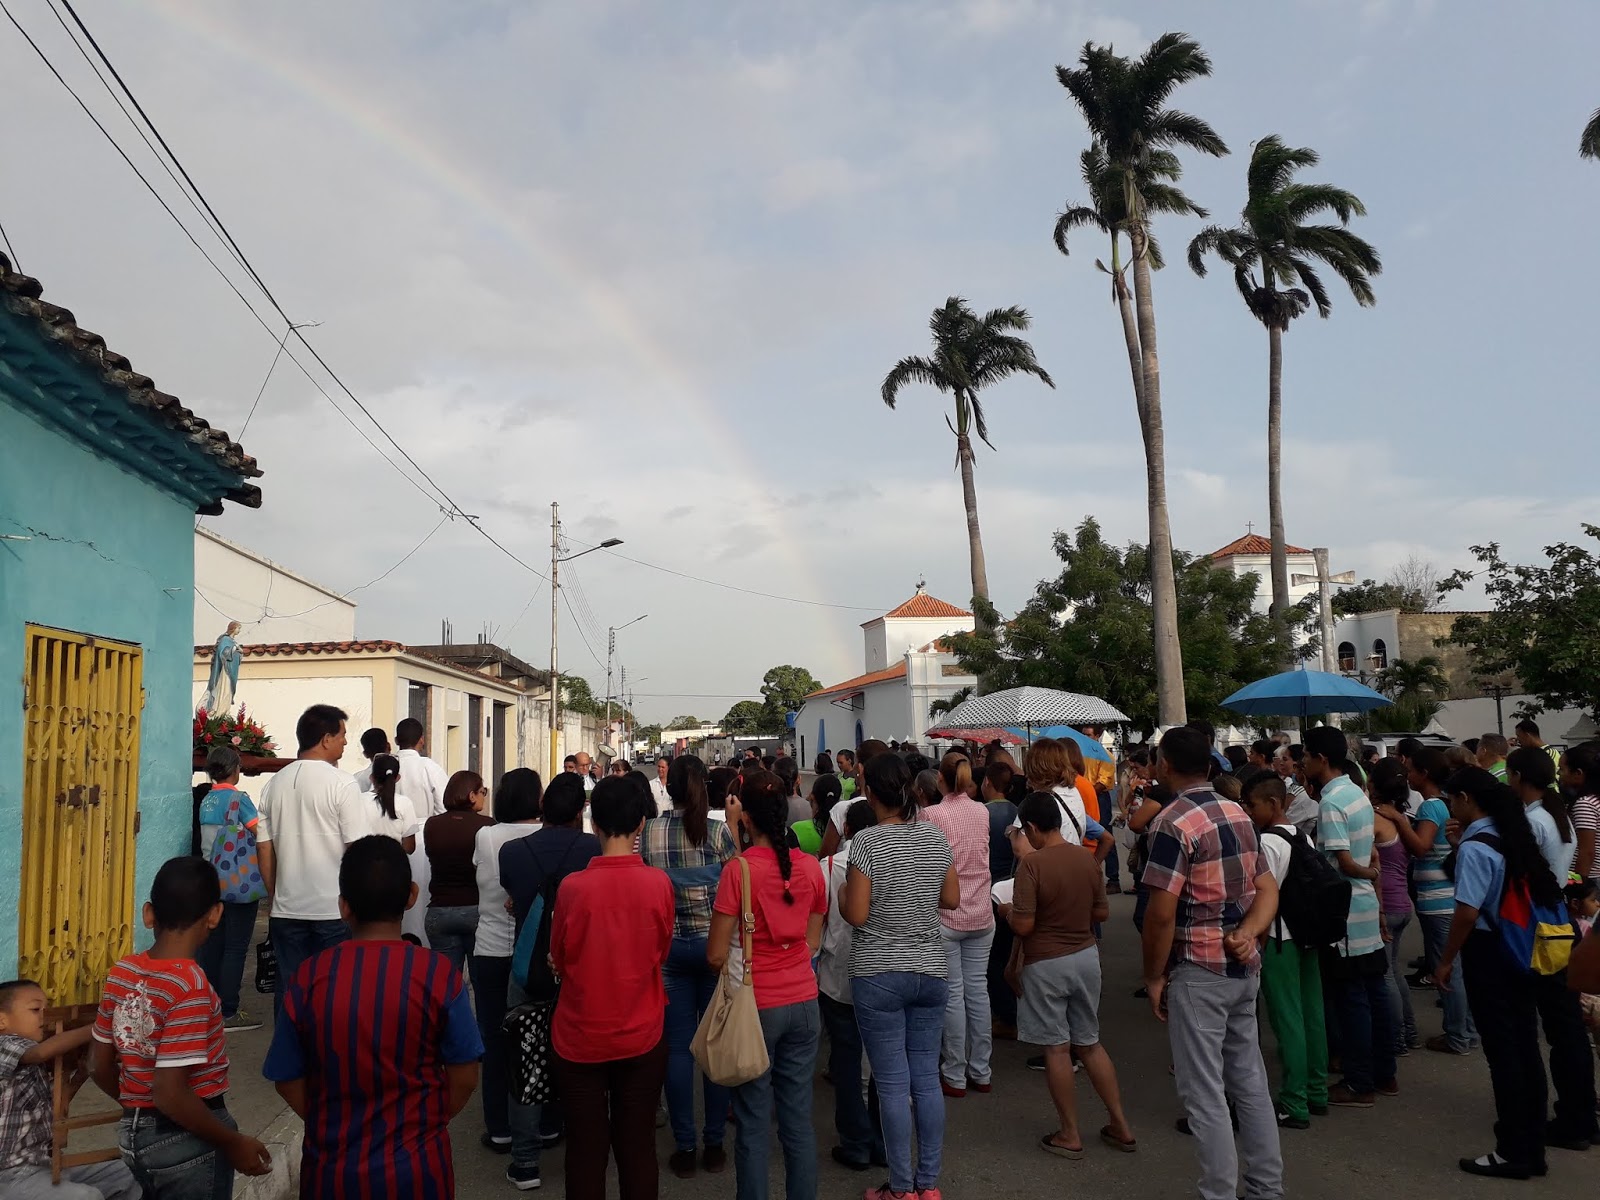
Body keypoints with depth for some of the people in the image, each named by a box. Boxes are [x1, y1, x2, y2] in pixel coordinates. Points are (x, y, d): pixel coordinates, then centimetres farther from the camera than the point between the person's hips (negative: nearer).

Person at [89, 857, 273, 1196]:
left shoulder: (121, 972, -3)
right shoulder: (189, 986, -25)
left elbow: (99, 1066, 7)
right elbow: (170, 1094, -26)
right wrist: (234, 1143, -16)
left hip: (133, 1133, 7)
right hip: (186, 1141, -7)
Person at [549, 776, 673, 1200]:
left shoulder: (574, 886, -19)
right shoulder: (659, 882, -15)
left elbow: (559, 960, -2)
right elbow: (661, 955, 2)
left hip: (581, 1037, -1)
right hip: (642, 1036, 1)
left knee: (586, 1148, 14)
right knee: (638, 1145, 15)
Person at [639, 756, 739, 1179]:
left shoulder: (648, 833, -6)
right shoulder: (719, 831, -10)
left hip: (668, 945, 1)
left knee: (678, 1045, 8)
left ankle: (685, 1147, 15)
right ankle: (714, 1144, 18)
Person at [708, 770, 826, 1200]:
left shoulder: (739, 869, -15)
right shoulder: (810, 866, -2)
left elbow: (717, 954, -11)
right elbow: (813, 942, 9)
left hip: (755, 1005, -4)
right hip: (803, 1002, 4)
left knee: (753, 1124, 8)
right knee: (798, 1119, 14)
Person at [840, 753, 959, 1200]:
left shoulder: (867, 841, -14)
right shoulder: (935, 836, 0)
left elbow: (856, 915, -14)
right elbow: (952, 900, 9)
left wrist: (843, 893, 5)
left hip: (878, 975, -4)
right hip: (931, 970, 5)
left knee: (893, 1083, 4)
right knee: (927, 1078, 12)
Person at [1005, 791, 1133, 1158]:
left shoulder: (1032, 865, -20)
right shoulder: (1087, 858, -2)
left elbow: (1023, 926, -20)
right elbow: (1102, 912, 6)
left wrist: (1007, 910, -1)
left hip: (1046, 964, -6)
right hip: (1086, 956, 6)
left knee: (1057, 1048, 7)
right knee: (1089, 1043, 19)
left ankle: (1070, 1135, 18)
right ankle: (1121, 1127, 25)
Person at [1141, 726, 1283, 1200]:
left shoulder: (1172, 823, -18)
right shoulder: (1239, 815, 9)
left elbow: (1162, 912, -20)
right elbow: (1268, 890, 12)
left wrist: (1153, 977, -9)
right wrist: (1246, 933, -4)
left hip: (1198, 971, -8)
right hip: (1244, 967, 9)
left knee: (1203, 1093, 1)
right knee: (1250, 1081, 18)